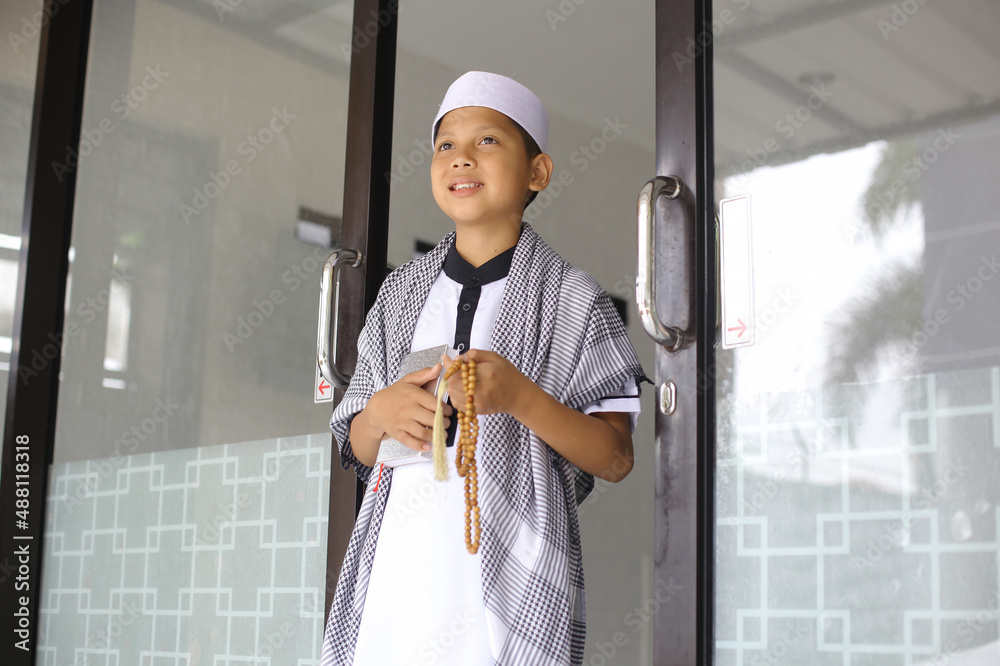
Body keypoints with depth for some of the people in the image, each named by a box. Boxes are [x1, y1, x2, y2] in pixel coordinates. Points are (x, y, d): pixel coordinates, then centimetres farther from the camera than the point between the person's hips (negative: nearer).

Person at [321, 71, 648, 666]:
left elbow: (616, 458, -3)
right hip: (397, 574, 3)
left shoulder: (572, 299, 1)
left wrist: (518, 396, -17)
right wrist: (381, 412, -7)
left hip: (513, 580, -3)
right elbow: (358, 450, 16)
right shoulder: (402, 293, 12)